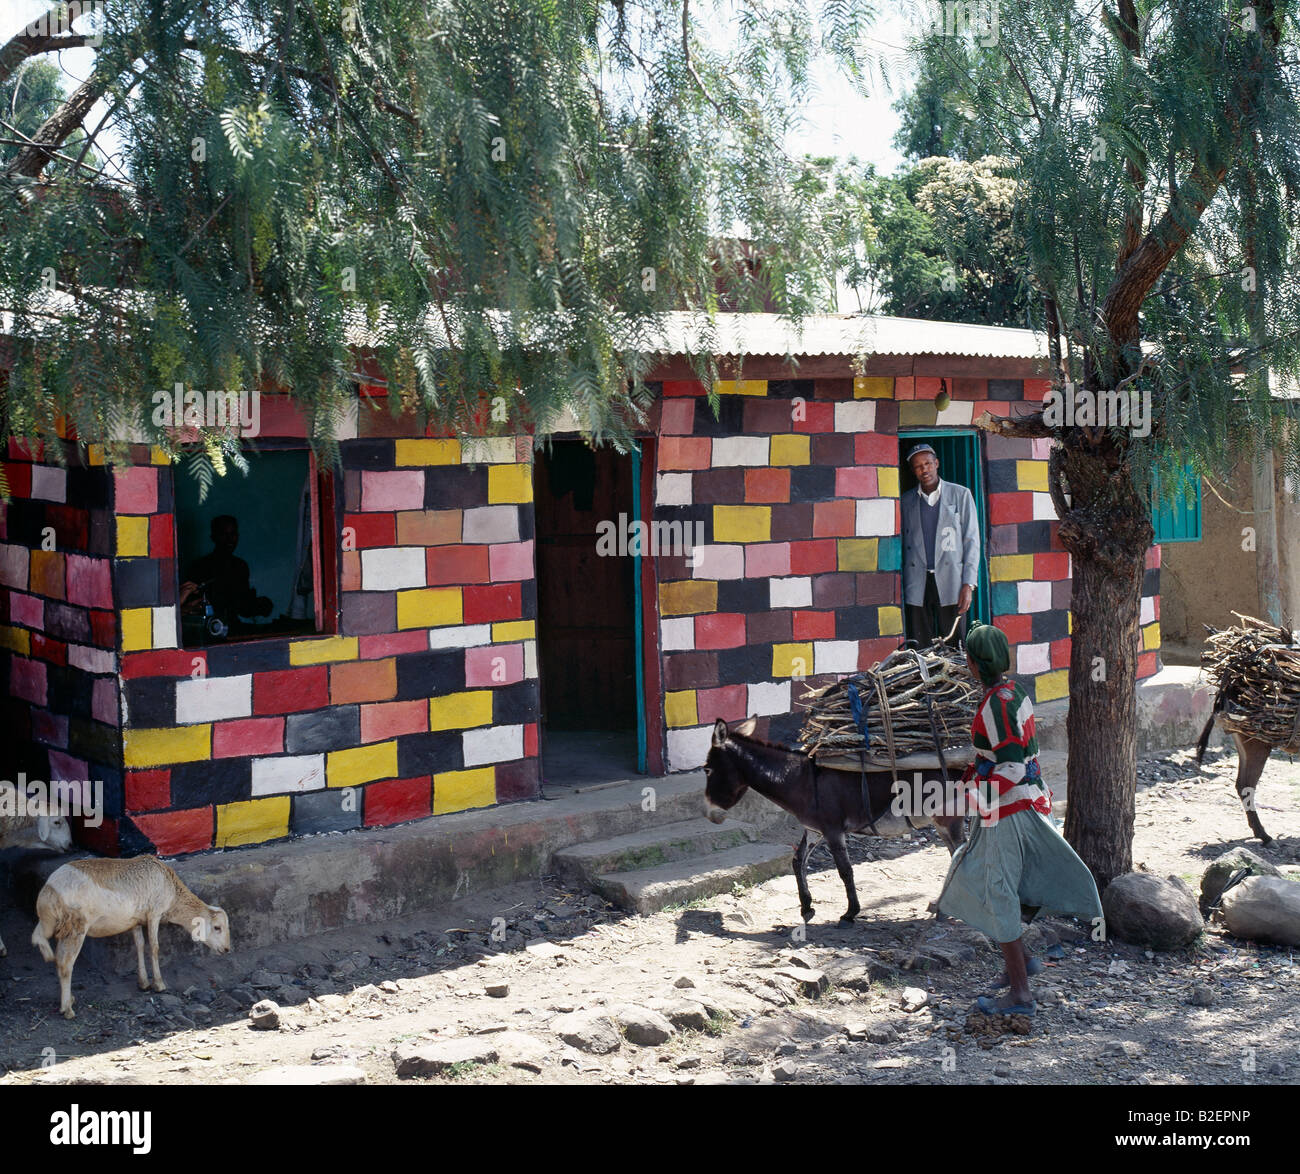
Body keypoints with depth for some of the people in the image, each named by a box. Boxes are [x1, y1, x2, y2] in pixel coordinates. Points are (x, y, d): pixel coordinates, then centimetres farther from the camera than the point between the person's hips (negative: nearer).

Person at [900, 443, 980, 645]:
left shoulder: (960, 494, 7)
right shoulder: (906, 500, 13)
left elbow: (972, 540, 4)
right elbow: (902, 544, 14)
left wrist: (968, 584, -5)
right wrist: (901, 586, 6)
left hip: (950, 582, -2)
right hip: (917, 586, 2)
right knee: (921, 650, -1)